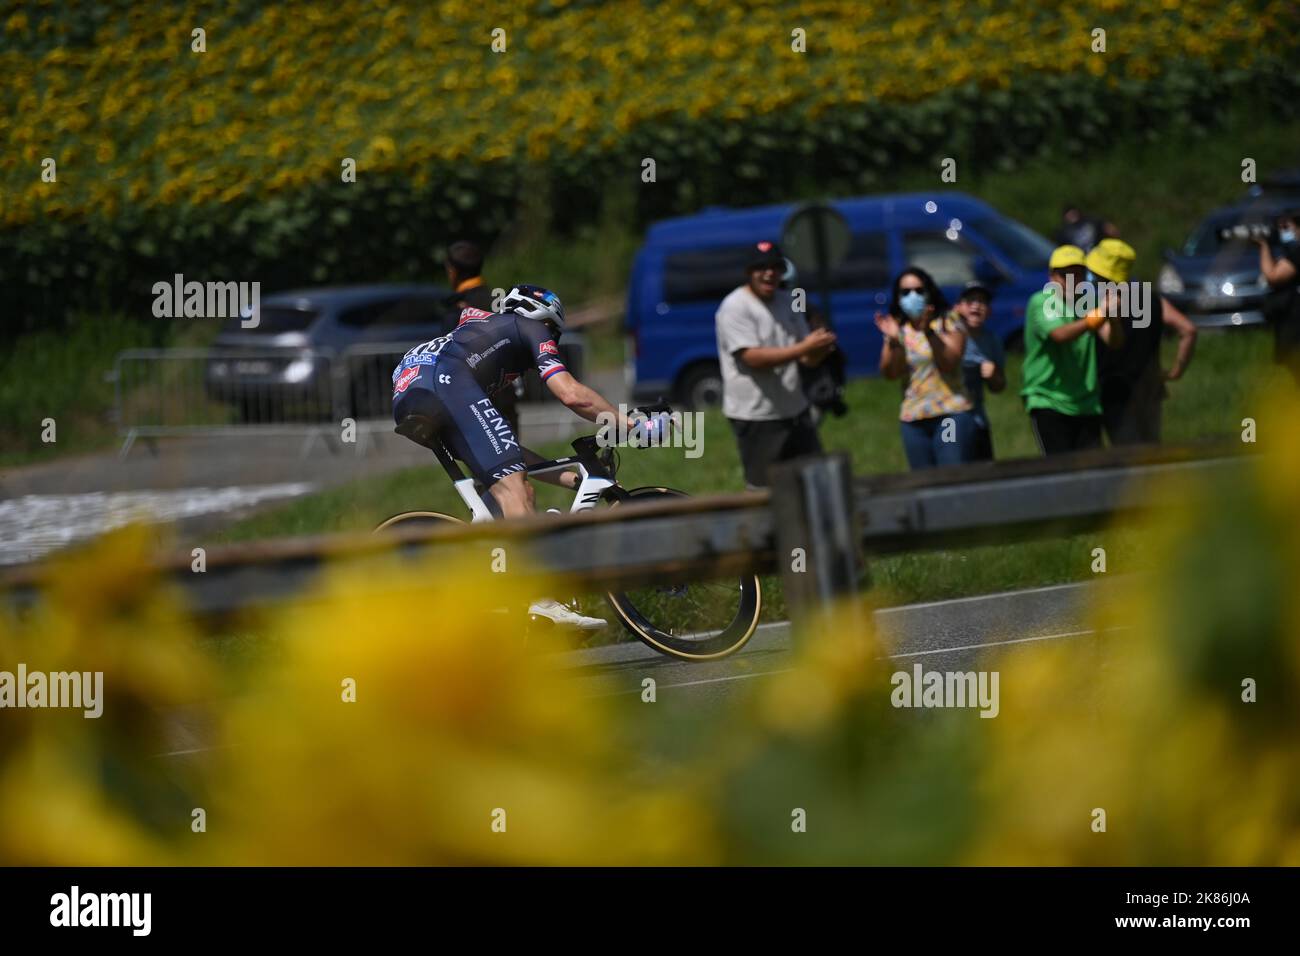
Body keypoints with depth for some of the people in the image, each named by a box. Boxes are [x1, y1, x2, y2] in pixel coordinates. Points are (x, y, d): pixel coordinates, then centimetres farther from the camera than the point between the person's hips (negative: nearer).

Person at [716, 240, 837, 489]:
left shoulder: (788, 301, 11)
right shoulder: (735, 307, -12)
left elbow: (807, 358, 13)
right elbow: (752, 357, -22)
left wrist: (821, 348, -13)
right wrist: (803, 348, -25)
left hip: (795, 411, 8)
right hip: (756, 416, -8)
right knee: (764, 490, -2)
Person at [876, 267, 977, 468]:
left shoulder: (948, 323, 2)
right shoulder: (898, 330, 11)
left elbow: (950, 363, -12)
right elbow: (890, 373, 1)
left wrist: (929, 333, -23)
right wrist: (893, 341, -14)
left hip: (952, 413, -3)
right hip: (913, 419, 3)